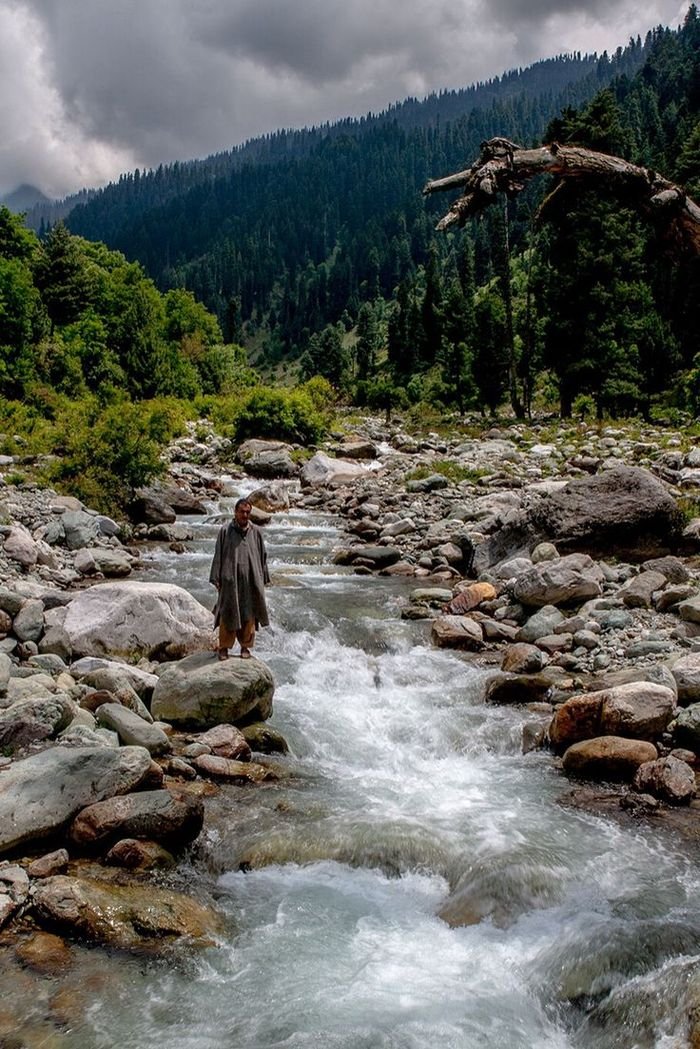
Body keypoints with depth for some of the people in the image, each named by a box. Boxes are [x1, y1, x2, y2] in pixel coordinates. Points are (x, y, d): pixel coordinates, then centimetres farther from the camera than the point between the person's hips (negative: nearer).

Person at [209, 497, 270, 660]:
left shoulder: (256, 532, 6)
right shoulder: (225, 531, 0)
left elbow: (262, 555, 11)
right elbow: (218, 555, 2)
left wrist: (263, 578, 9)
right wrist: (216, 578, -2)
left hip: (251, 579, 2)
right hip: (230, 580, -2)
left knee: (249, 614, 6)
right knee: (228, 614, 0)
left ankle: (245, 646, 18)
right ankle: (224, 647, 11)